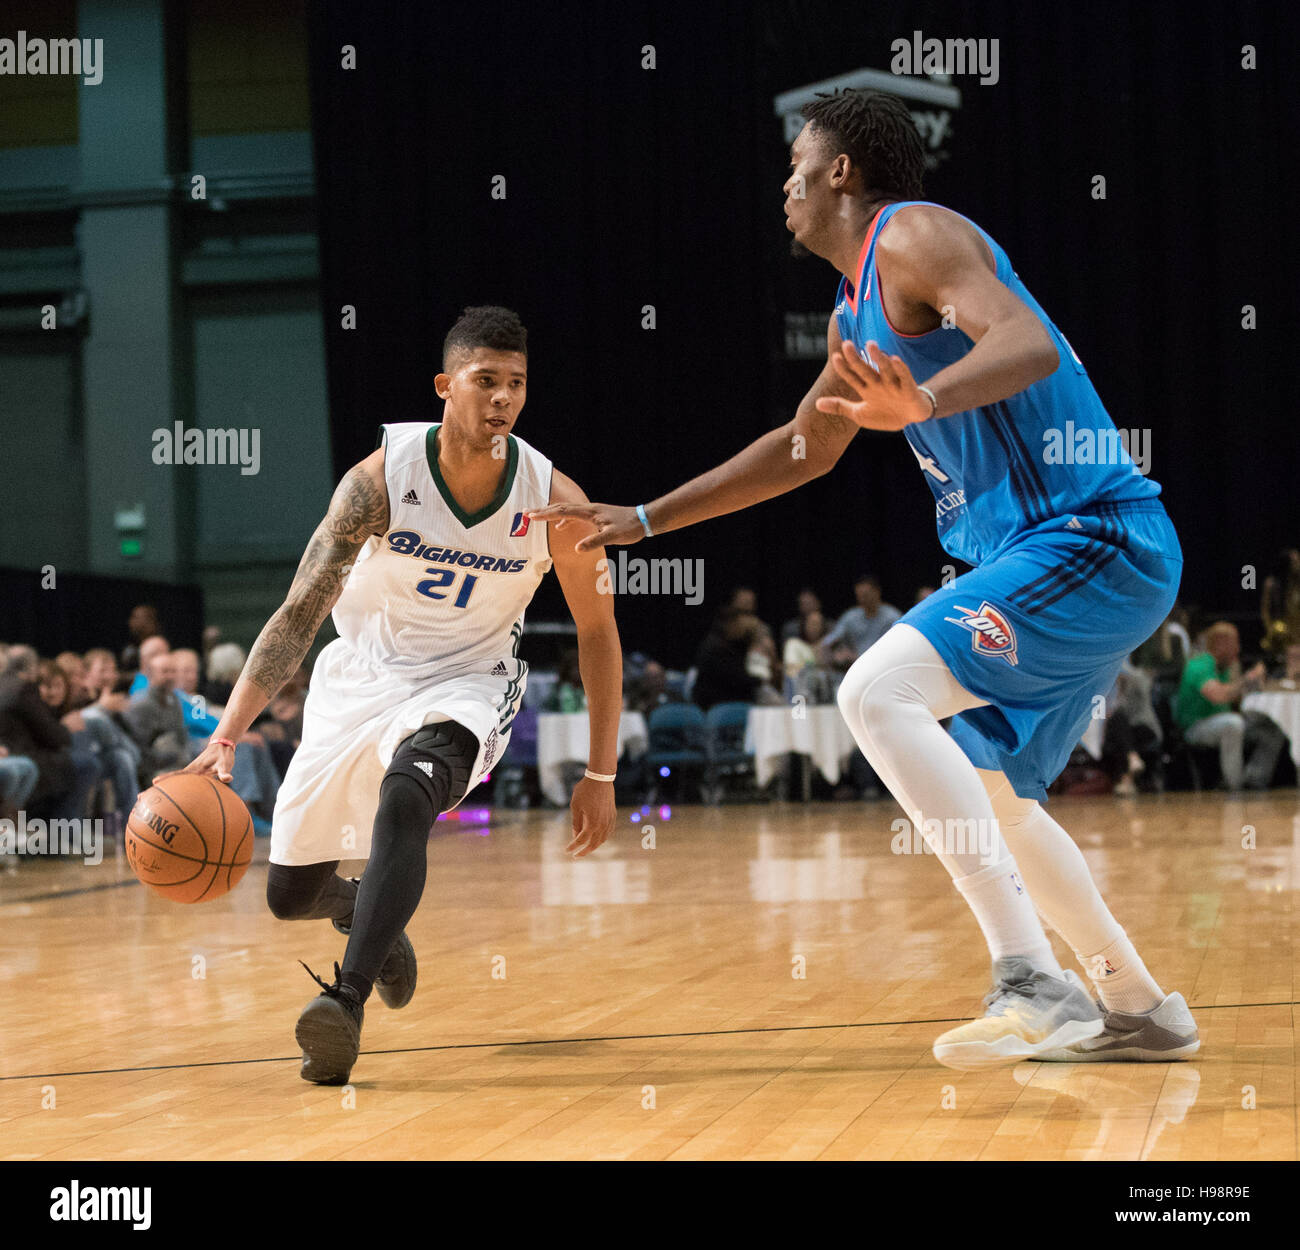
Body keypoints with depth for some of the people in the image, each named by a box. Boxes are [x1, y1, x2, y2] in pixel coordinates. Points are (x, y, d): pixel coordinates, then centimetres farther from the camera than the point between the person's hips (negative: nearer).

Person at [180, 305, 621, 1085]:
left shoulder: (554, 501, -18)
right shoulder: (383, 478, -21)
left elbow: (598, 632, -4)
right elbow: (302, 611, -21)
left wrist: (601, 776, -4)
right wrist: (228, 735, -32)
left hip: (467, 682, -2)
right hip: (362, 675, 2)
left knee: (405, 798, -37)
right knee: (289, 896, 6)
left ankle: (346, 1002, -37)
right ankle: (364, 908, 43)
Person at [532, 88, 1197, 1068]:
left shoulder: (914, 237, -9)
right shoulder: (858, 313, 21)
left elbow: (1029, 344, -27)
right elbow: (806, 448, 35)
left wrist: (922, 402, -47)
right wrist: (644, 521, 37)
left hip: (1093, 537, -10)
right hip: (1062, 553, 10)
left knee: (880, 692, -22)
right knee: (986, 790, 18)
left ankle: (1034, 985, -26)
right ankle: (1138, 1009, 27)